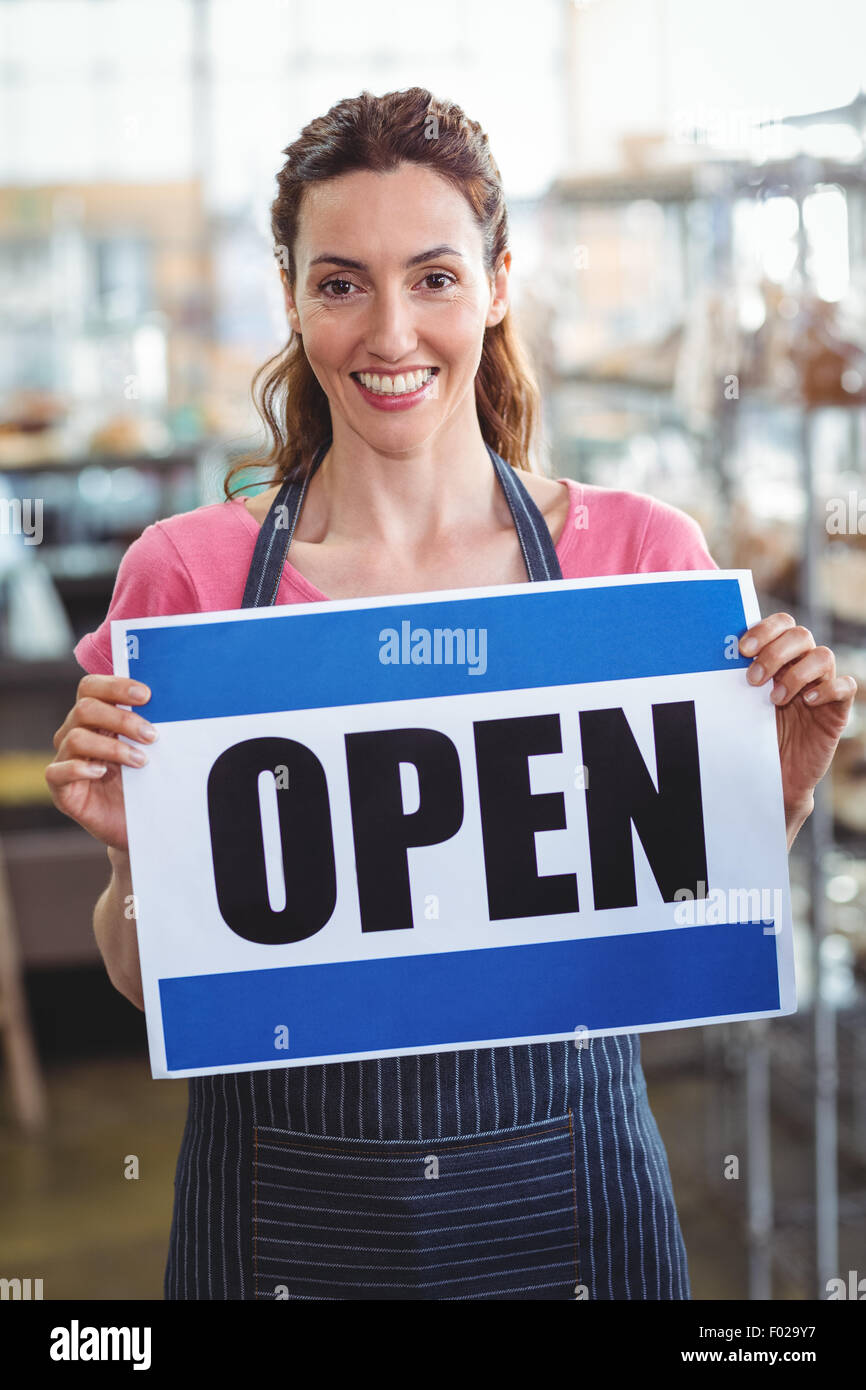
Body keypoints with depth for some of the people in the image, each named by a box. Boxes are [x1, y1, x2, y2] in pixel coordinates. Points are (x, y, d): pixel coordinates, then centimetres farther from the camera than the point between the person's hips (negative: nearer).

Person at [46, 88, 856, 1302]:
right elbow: (147, 977, 1)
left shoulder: (641, 553, -3)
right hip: (288, 1204, 0)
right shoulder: (187, 572, -5)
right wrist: (130, 853, -18)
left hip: (564, 1192, 1)